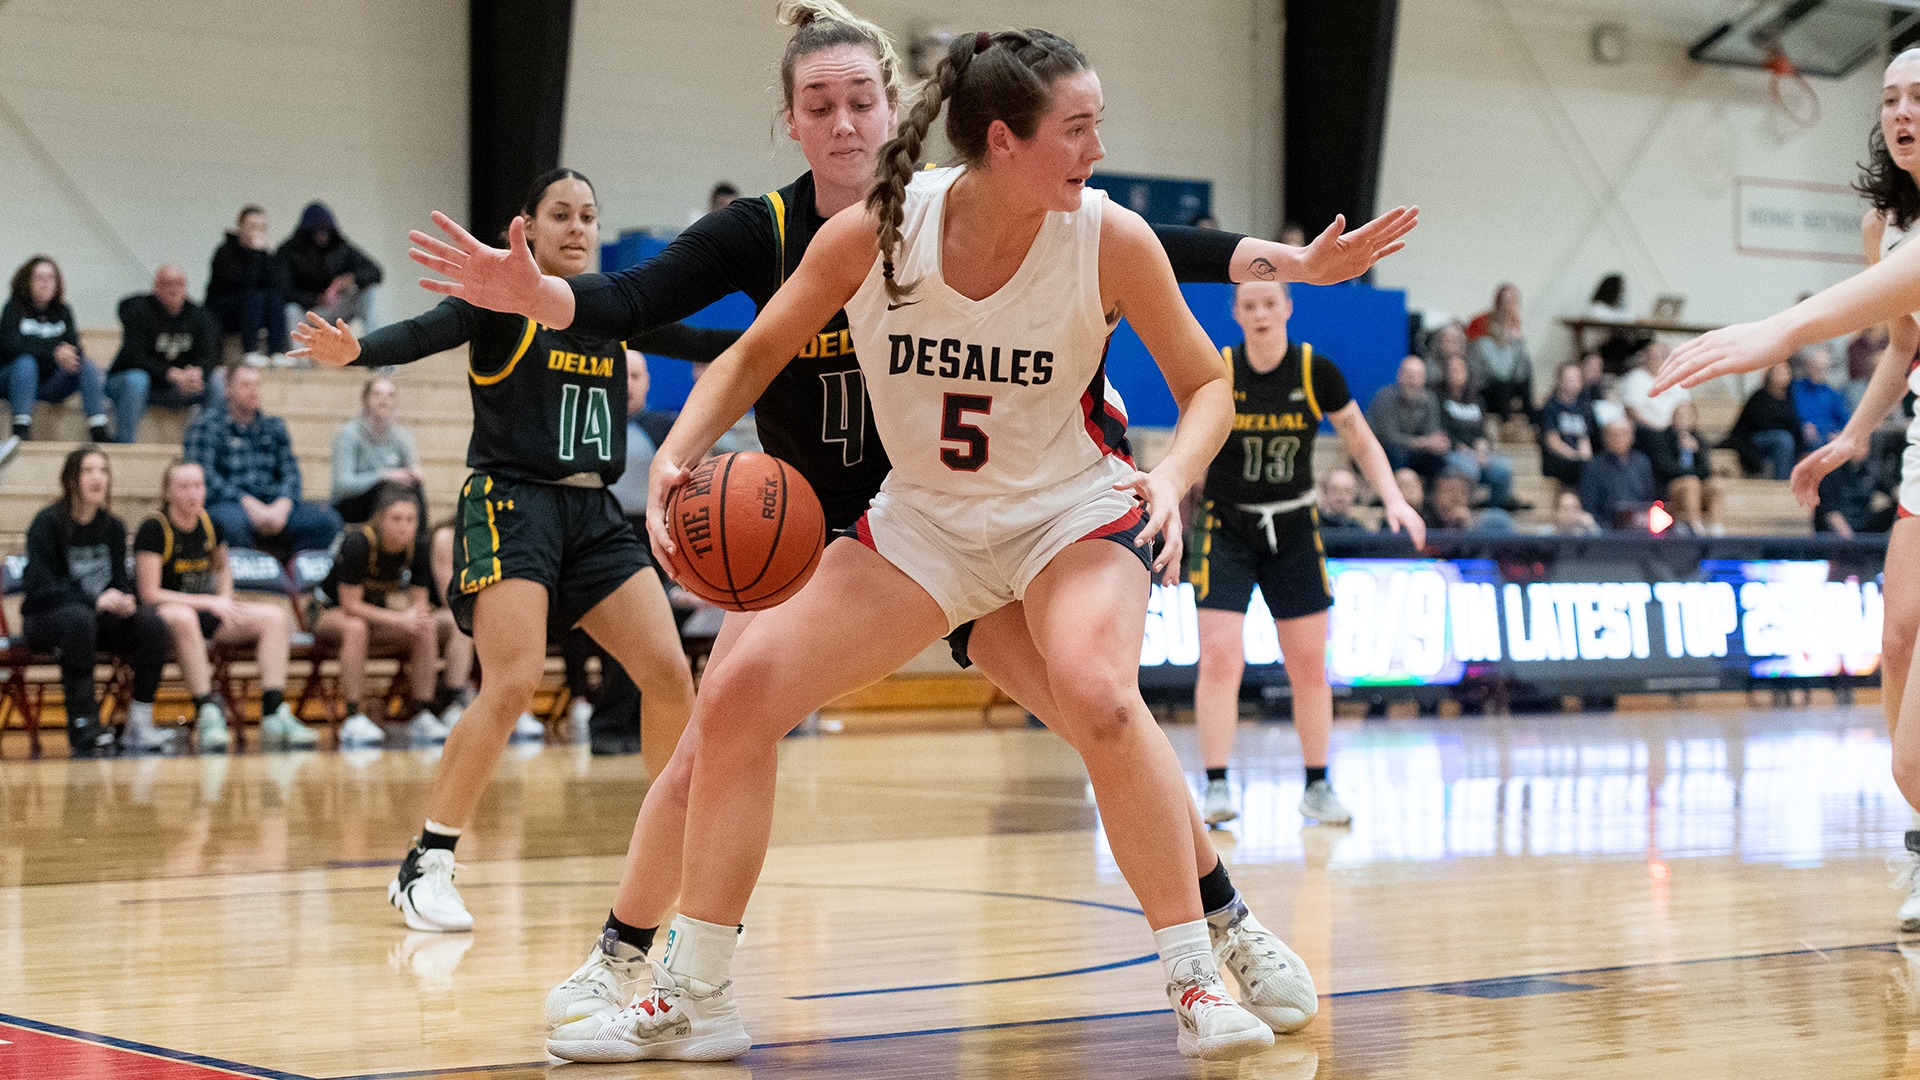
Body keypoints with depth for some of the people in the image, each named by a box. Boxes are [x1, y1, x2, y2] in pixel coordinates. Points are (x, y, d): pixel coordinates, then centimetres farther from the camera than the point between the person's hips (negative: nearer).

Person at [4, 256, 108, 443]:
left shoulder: (62, 311, 11)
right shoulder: (15, 308, -2)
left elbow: (75, 348, 1)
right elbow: (10, 346, -17)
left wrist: (67, 354, -26)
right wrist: (53, 354, -28)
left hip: (52, 385, 3)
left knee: (88, 366, -20)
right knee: (25, 362, -34)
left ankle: (99, 433, -32)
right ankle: (21, 432, -44)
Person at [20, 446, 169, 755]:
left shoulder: (113, 527, 8)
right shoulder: (47, 523, -9)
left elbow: (120, 581, 11)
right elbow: (39, 587, -18)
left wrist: (125, 600, -15)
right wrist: (95, 601, -30)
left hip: (98, 619, 5)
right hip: (44, 620, -5)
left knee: (151, 623, -23)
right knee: (78, 618, -40)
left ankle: (140, 724, -17)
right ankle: (83, 726, -34)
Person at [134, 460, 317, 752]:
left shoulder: (209, 524, 8)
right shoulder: (154, 528, -11)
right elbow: (149, 593, -16)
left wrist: (225, 600, 6)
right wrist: (210, 603, -17)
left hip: (204, 610, 7)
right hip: (160, 613, -7)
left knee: (273, 615, -11)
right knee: (183, 618, -42)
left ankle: (274, 715, -24)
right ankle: (207, 715, -43)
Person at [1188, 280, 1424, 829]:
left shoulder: (1316, 371, -7)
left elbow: (1362, 442, 3)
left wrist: (1394, 499, -10)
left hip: (1294, 530, 2)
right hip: (1226, 530, -2)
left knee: (1309, 665, 4)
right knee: (1219, 657, -14)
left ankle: (1317, 786, 17)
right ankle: (1216, 786, -8)